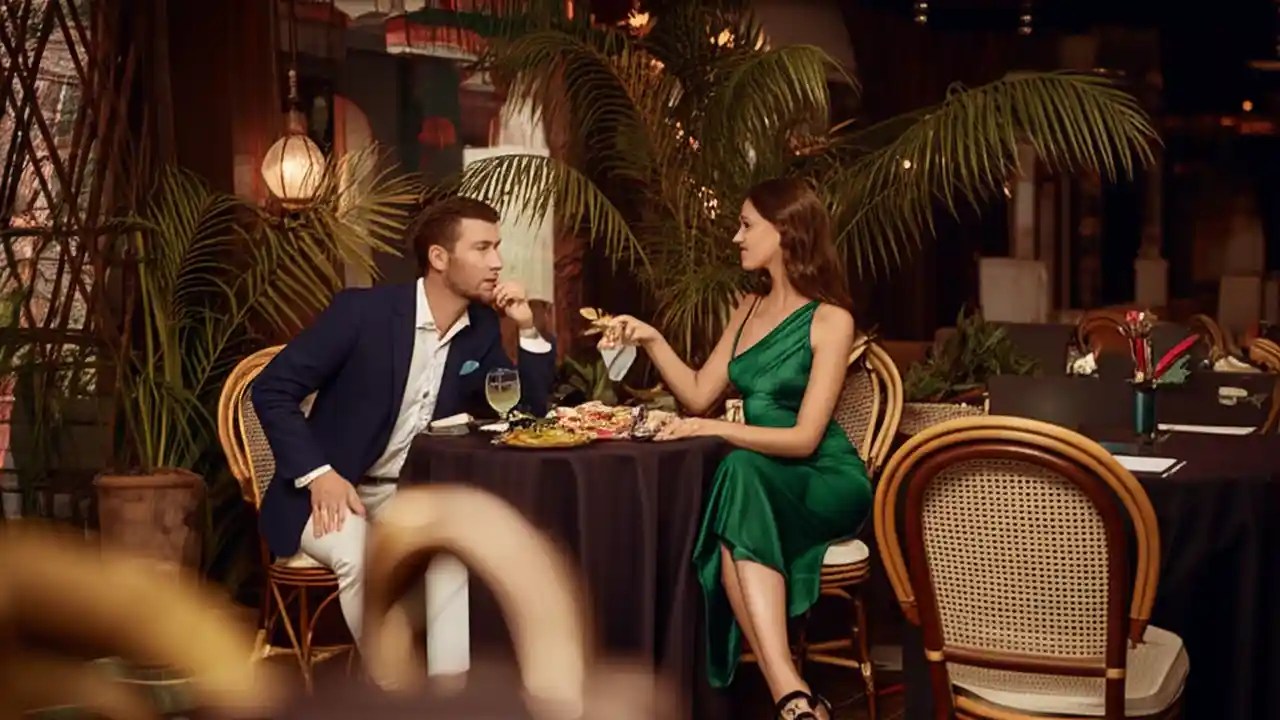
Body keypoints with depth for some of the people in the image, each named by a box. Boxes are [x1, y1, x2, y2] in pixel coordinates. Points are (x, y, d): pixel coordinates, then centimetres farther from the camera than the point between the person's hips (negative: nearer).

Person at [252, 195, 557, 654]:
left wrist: (527, 329, -9)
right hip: (335, 492, -4)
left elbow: (531, 412, 3)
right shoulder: (363, 310, -14)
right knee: (362, 557, -35)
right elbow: (271, 390, -12)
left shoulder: (481, 328, 3)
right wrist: (318, 475, -23)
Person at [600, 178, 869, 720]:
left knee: (742, 475, -38)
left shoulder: (830, 320, -8)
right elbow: (698, 396, 16)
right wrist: (651, 340, 6)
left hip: (825, 482, -6)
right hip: (760, 479, 6)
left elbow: (804, 437, -16)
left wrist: (718, 429, -25)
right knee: (738, 526, -32)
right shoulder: (750, 308, 14)